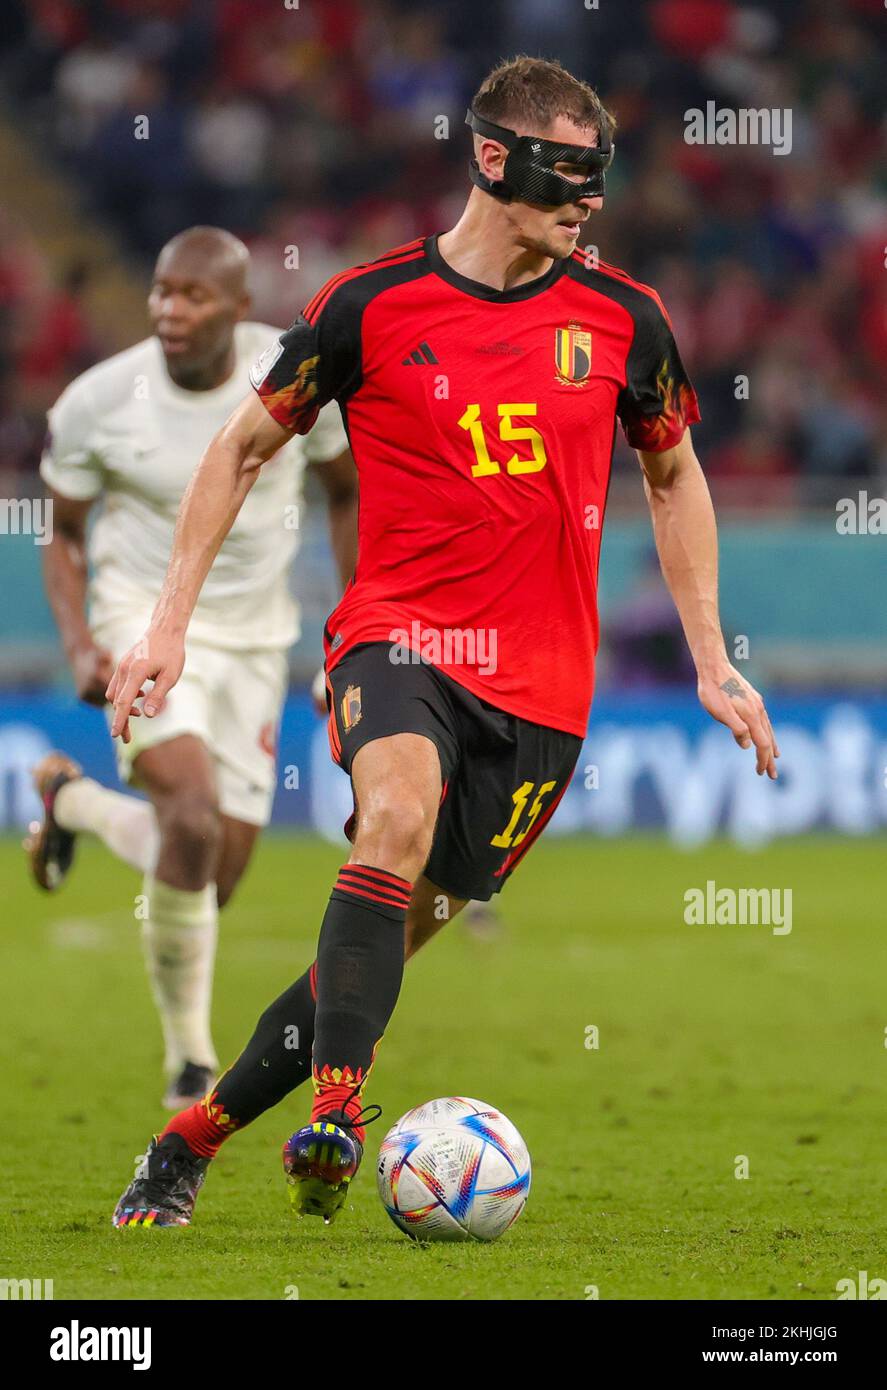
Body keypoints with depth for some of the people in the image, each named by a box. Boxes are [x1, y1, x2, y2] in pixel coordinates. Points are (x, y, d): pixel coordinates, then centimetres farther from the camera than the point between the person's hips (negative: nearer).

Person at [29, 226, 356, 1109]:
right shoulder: (97, 403, -15)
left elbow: (346, 490, 6)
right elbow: (64, 534, 1)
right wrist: (80, 646, -15)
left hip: (253, 636, 3)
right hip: (146, 618, -3)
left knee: (214, 878, 3)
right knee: (195, 817, -26)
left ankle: (73, 799, 35)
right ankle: (190, 1058, -5)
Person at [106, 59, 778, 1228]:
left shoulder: (621, 318, 4)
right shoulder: (373, 304, -3)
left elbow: (674, 476, 19)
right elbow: (244, 446, 8)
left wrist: (711, 665, 15)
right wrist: (171, 625, 4)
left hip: (541, 683, 3)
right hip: (400, 638, -2)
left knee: (399, 928, 2)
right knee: (397, 814, -34)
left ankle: (196, 1137, 17)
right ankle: (336, 1113, -38)